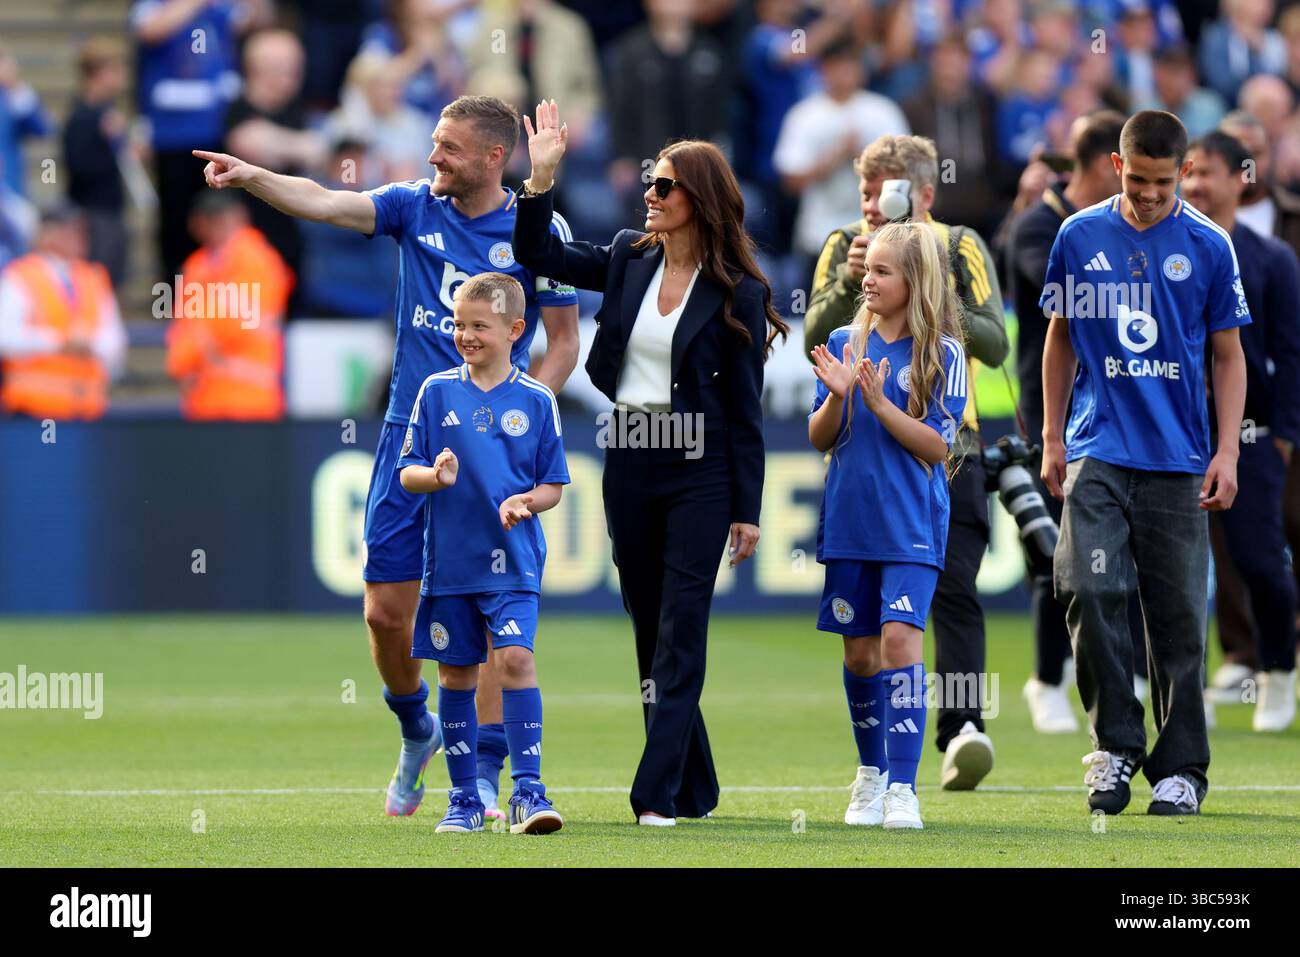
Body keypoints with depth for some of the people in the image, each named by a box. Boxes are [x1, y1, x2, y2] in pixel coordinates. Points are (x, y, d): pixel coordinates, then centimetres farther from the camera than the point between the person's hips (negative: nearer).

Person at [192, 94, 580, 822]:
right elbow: (325, 203, -8)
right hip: (409, 433, 3)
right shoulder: (416, 207, 5)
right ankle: (417, 732, 29)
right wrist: (251, 176, -24)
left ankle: (484, 774, 2)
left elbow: (564, 343, 2)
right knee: (387, 610, 2)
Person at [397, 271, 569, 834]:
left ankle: (527, 790, -15)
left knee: (515, 658, -17)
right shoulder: (437, 392, 4)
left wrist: (528, 501, -15)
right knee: (456, 674, 7)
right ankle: (464, 798, 17)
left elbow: (554, 485, 7)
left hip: (512, 561, -2)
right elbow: (406, 472, 5)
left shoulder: (536, 401, 1)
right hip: (449, 560, 2)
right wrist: (435, 476, -17)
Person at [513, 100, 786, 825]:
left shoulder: (737, 294, -7)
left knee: (680, 635, -8)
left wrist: (747, 509, -6)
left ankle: (658, 795, -12)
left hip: (700, 472, -5)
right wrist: (542, 178, -7)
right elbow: (539, 254, 6)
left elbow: (745, 408, -6)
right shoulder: (628, 261, 6)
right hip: (630, 466, 6)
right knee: (650, 631, 10)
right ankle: (694, 787, 20)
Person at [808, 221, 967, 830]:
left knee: (900, 638, -17)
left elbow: (937, 444, -9)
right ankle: (870, 774, 27)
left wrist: (878, 400, -18)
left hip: (912, 523, -4)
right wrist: (838, 394, -11)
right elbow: (820, 439, 8)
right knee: (859, 650, 9)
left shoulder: (942, 354, -4)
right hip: (849, 521, 4)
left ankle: (902, 789, -18)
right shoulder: (845, 343, 8)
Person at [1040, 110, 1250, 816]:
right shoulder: (1078, 237, 4)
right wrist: (1051, 439, 10)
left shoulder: (1208, 246, 2)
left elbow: (1228, 355, 8)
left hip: (1178, 459, 0)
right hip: (1096, 452, 0)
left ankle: (1180, 766, 10)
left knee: (1178, 614, 1)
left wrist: (1227, 451, -1)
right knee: (1091, 592, -13)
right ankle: (1115, 745, 0)